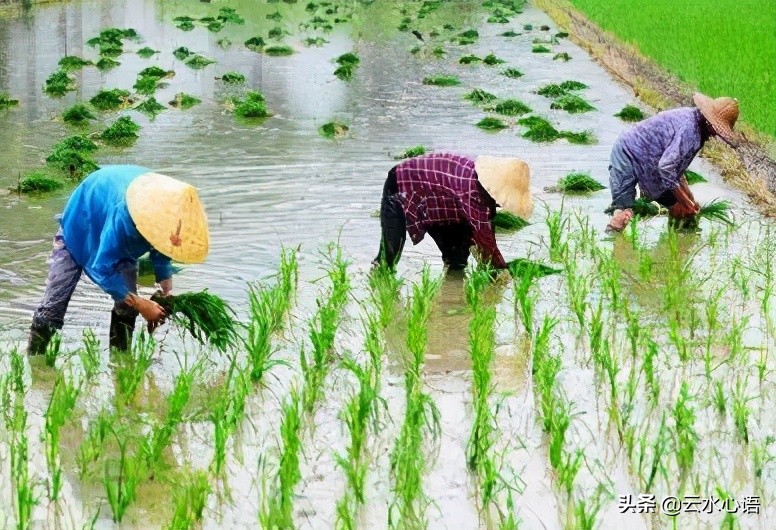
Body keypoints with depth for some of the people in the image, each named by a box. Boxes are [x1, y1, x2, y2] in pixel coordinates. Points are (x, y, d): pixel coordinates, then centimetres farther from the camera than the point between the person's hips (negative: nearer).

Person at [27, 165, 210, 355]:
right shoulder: (122, 214, -46)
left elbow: (161, 251, -4)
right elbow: (102, 269, -38)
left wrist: (168, 294, -14)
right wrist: (140, 304, -35)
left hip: (122, 243, 6)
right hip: (78, 233, -6)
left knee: (127, 305, -8)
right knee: (53, 306, -12)